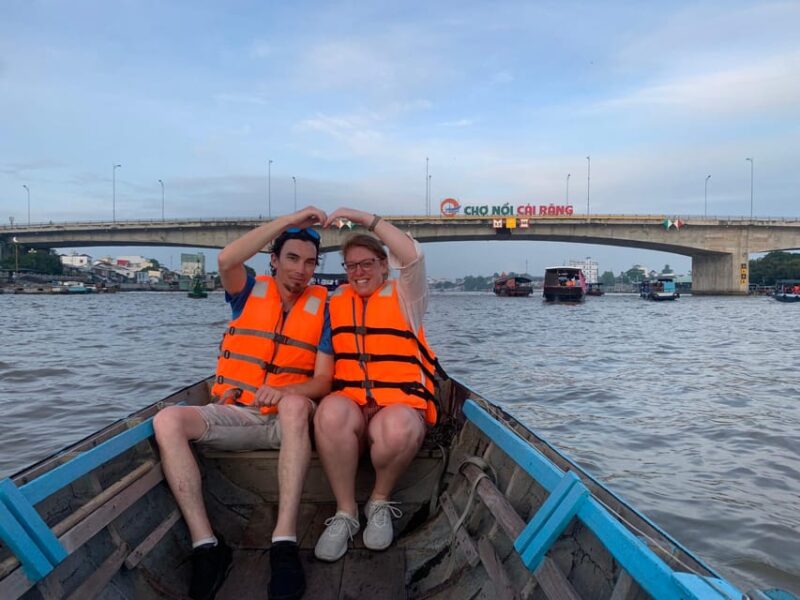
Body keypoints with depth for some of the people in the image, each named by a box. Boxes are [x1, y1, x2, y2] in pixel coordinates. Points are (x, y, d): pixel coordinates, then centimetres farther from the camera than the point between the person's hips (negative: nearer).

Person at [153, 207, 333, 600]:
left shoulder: (322, 307, 3)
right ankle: (205, 544, -24)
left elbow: (323, 380, -5)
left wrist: (285, 391, -27)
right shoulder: (250, 293, 6)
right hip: (233, 415, 2)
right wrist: (289, 220, -17)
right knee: (167, 421, -25)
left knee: (296, 405, -36)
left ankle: (284, 542, -36)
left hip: (286, 418, -1)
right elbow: (226, 260, -18)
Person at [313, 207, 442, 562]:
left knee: (399, 429, -37)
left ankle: (380, 502, -4)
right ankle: (345, 512, -14)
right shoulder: (337, 300, 20)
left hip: (400, 404, -2)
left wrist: (366, 219, -8)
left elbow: (413, 256, -9)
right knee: (331, 412, -35)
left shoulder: (403, 297, 9)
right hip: (349, 403, 2)